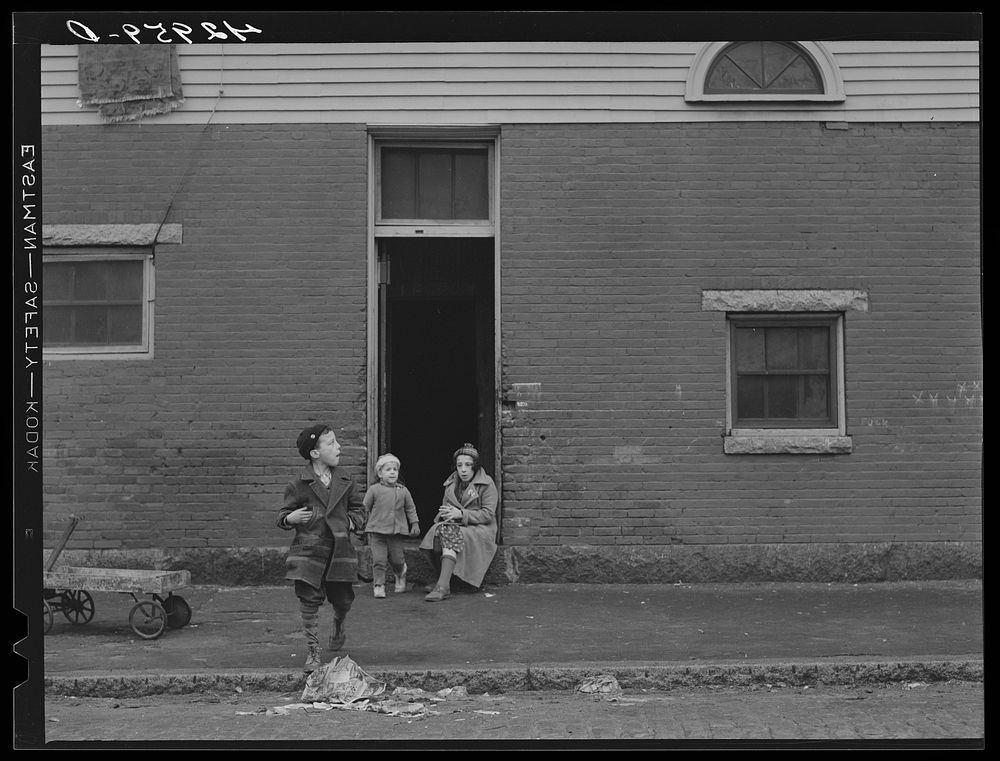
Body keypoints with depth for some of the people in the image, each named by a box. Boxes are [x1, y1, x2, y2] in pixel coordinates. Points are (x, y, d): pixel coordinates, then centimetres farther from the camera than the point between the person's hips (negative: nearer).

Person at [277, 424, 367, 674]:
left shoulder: (345, 482, 7)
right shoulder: (298, 486, -3)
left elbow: (358, 508, 20)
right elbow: (283, 515, 5)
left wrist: (352, 522, 1)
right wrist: (291, 518, -17)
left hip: (339, 549, 3)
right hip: (308, 550, -3)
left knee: (342, 599, 8)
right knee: (309, 602, -5)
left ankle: (338, 626, 44)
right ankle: (312, 653, 4)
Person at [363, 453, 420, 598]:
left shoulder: (403, 491, 4)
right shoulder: (374, 490, -1)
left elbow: (411, 509, 14)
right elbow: (365, 508, 7)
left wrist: (415, 524, 11)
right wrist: (361, 524, 8)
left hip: (396, 531, 2)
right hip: (377, 531, -2)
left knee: (397, 559, 8)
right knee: (379, 559, -7)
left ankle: (400, 575, 39)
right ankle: (378, 585, 4)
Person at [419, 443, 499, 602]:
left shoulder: (486, 484, -1)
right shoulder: (451, 483, 17)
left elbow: (488, 514, -8)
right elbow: (445, 507, 22)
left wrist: (461, 514, -19)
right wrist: (444, 514, -5)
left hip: (479, 529, -5)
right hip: (455, 526, 5)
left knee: (451, 534, -35)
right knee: (437, 529, -30)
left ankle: (443, 586, -45)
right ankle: (441, 579, -22)